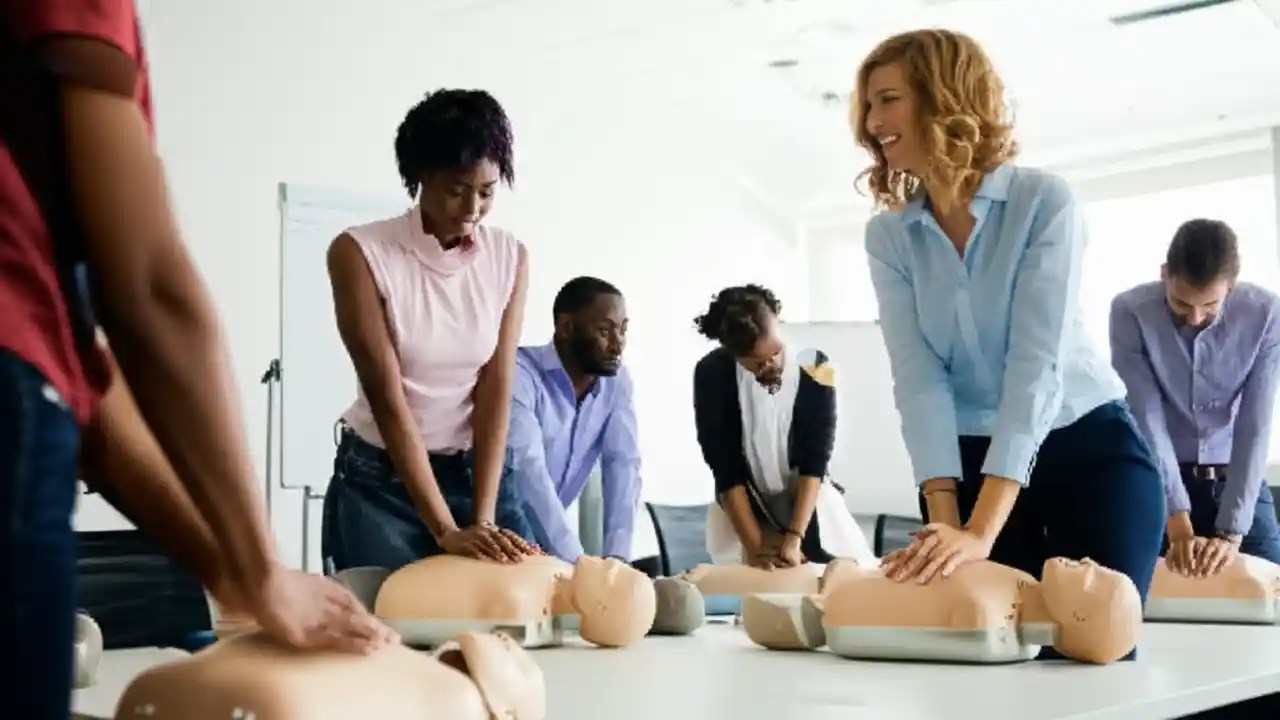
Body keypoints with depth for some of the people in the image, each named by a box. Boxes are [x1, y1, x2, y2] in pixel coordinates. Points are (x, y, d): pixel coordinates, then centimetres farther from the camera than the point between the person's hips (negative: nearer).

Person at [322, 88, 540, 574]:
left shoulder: (510, 258, -4)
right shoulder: (360, 254, -15)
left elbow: (496, 390, -8)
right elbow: (387, 398, -20)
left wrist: (484, 519, -18)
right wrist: (446, 530, -25)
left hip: (478, 469, 3)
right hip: (380, 478, -3)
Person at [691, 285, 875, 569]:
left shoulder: (814, 369, -16)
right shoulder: (713, 375, -17)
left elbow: (815, 462, -17)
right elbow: (726, 470, -16)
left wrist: (794, 537, -26)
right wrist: (754, 547, -21)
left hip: (809, 508, 1)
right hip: (741, 514, -1)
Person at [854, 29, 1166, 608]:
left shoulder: (1043, 200, -15)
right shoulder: (888, 237, -2)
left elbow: (1035, 364, -25)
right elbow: (917, 377, -13)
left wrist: (982, 530, -34)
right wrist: (945, 516, -27)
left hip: (1090, 451, -3)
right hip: (971, 460, 3)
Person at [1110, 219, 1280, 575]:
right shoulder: (1130, 311, -17)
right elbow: (1148, 421, -19)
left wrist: (1231, 532, -23)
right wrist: (1179, 527, -25)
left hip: (1236, 481, 1)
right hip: (1159, 480, -1)